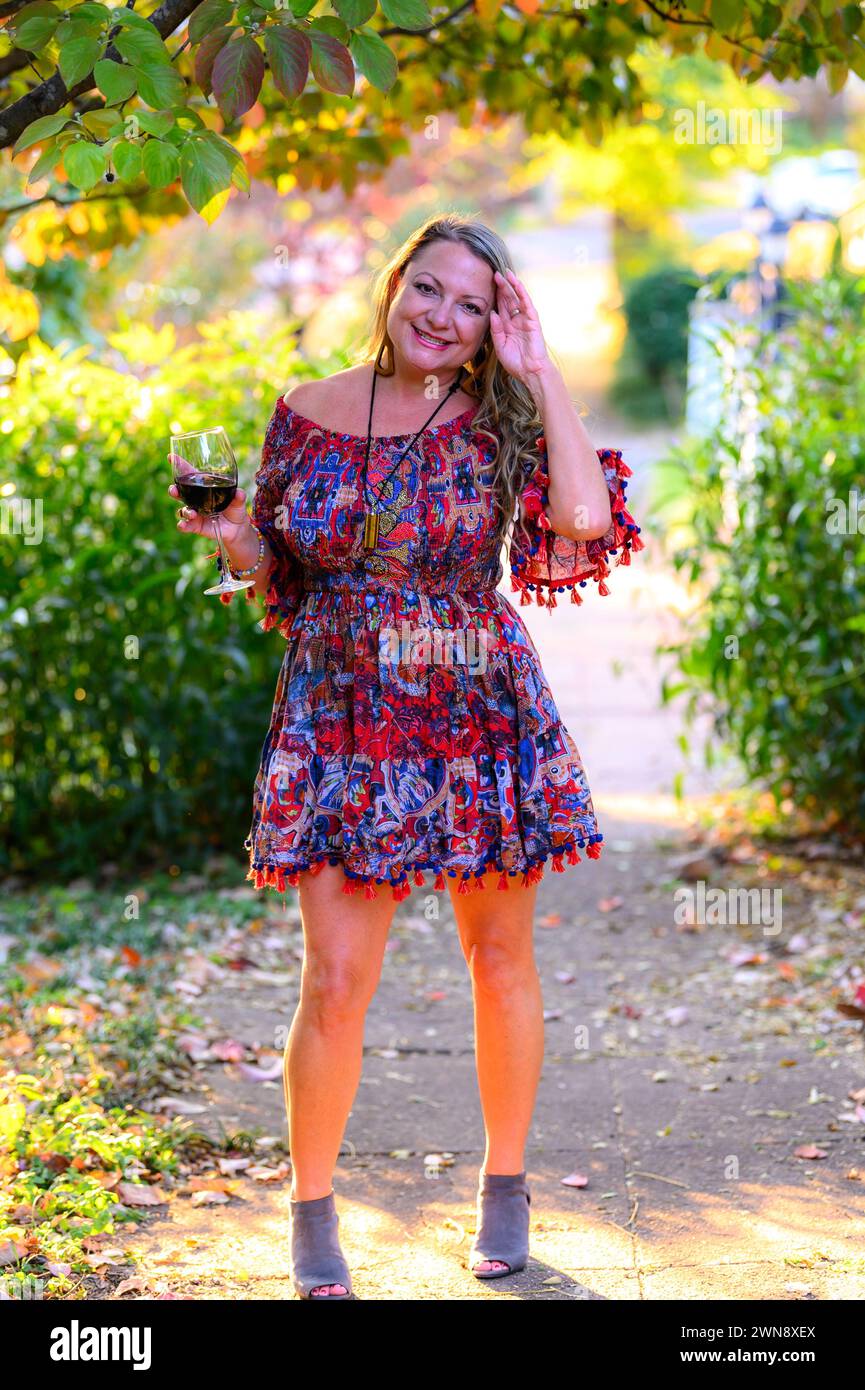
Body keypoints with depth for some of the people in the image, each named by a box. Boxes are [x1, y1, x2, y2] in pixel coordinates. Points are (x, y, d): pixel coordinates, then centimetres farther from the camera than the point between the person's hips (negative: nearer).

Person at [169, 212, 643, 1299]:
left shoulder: (503, 419, -3)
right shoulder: (308, 414, 1)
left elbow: (585, 518, -22)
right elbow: (277, 575, 11)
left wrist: (540, 373, -17)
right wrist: (233, 534, -10)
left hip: (483, 719, 0)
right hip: (341, 721, 0)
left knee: (501, 960, 11)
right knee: (336, 982, -5)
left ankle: (504, 1186, 31)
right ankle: (312, 1213, 14)